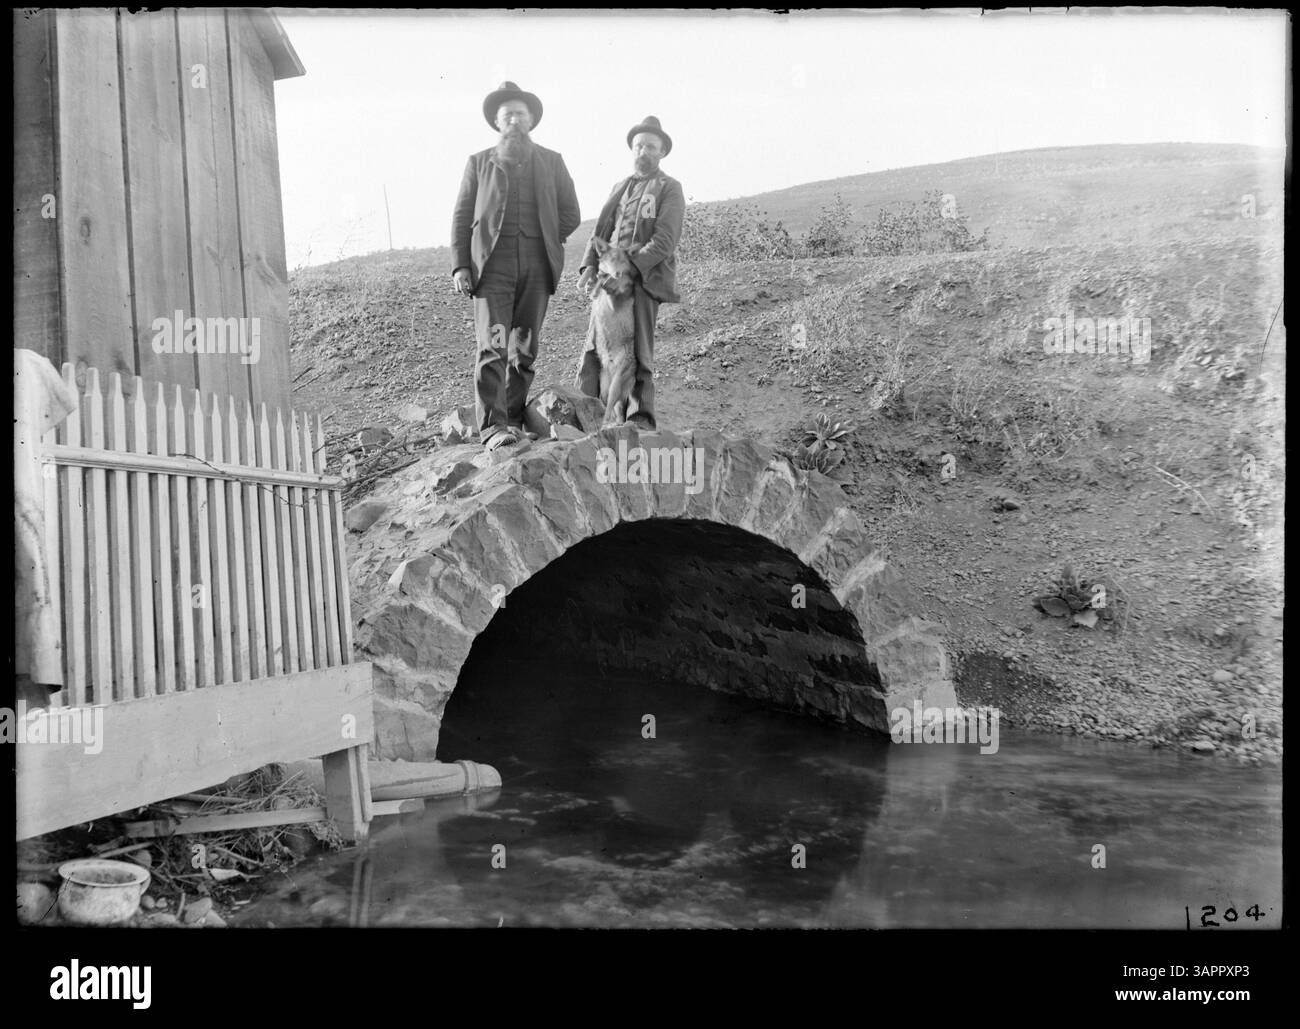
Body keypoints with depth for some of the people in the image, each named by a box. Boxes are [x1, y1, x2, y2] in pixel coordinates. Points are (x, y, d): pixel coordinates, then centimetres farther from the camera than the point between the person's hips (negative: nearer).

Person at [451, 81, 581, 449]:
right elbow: (461, 218, 8)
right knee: (492, 347, -13)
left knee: (524, 349, 3)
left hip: (536, 267, 2)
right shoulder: (478, 162, 13)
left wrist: (541, 241, 7)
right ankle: (492, 427, -18)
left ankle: (514, 419, 12)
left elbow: (570, 216, 15)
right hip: (492, 266, -2)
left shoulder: (551, 162, 16)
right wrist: (460, 265, -2)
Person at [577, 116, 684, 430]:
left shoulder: (669, 188, 5)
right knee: (595, 348, -3)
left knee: (637, 351, -7)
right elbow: (602, 230, 18)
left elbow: (664, 240, -8)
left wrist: (630, 266, -19)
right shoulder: (620, 187, 25)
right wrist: (590, 265, 0)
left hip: (645, 278, -5)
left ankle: (640, 419, -2)